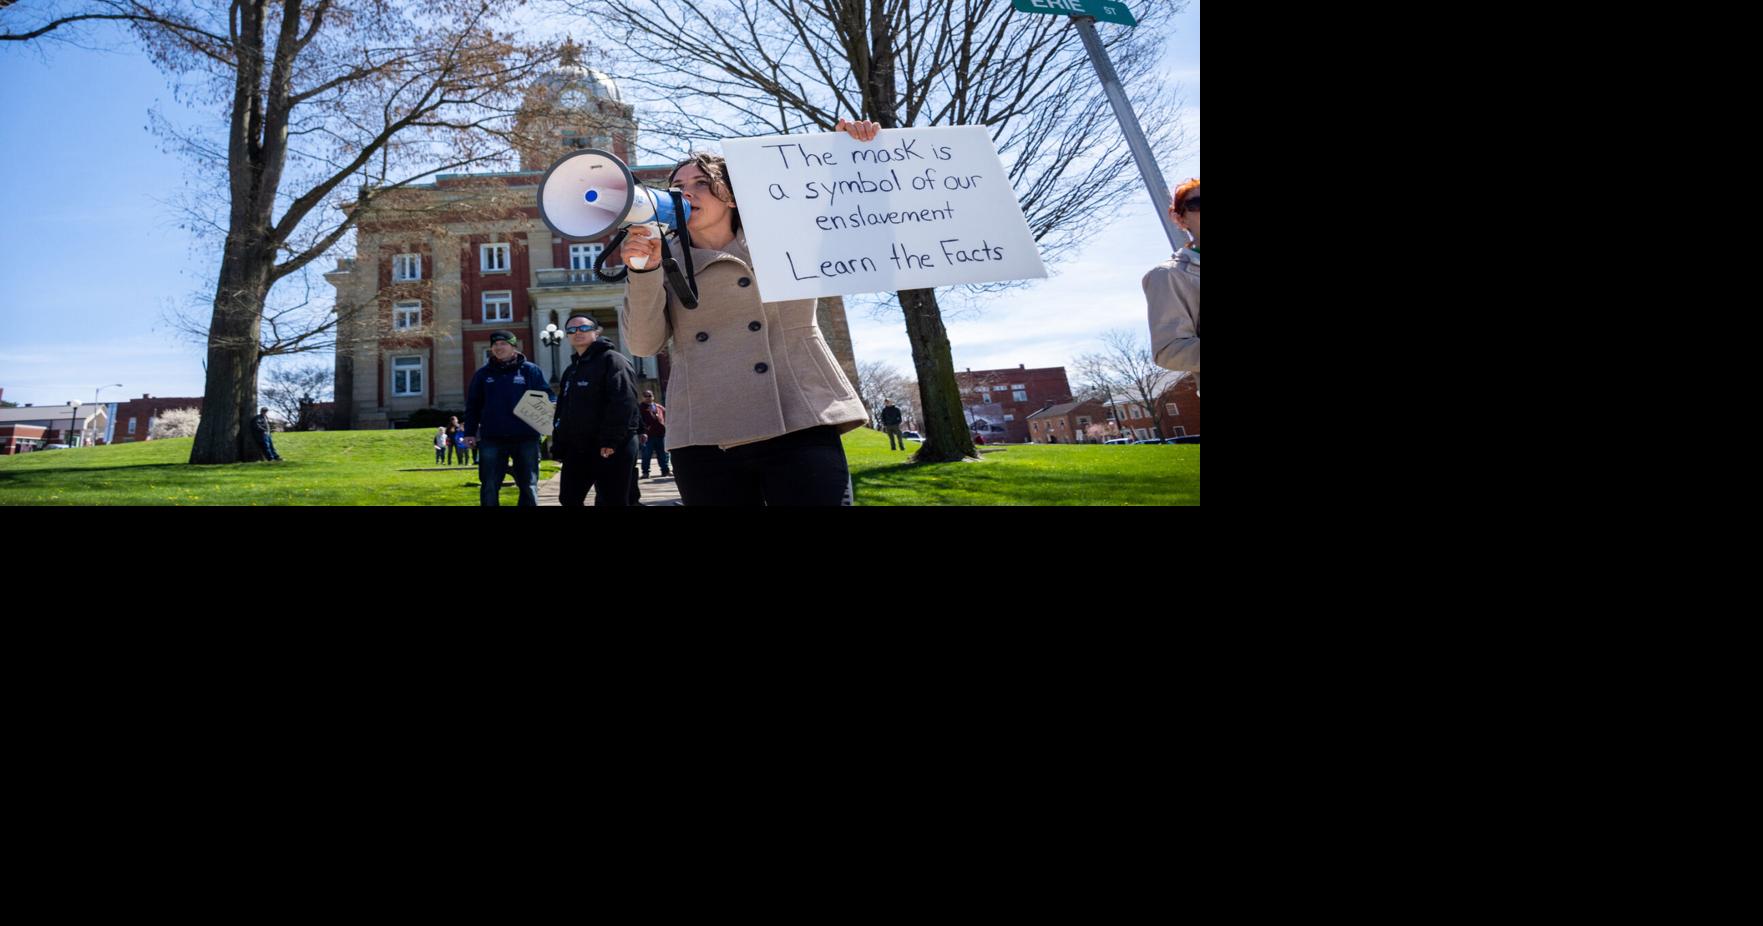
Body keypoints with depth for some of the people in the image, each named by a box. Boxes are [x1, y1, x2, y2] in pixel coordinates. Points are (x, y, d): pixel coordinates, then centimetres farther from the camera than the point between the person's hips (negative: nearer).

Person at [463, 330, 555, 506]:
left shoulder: (531, 370, 4)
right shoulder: (483, 373, 10)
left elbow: (548, 397, 2)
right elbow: (473, 405, 12)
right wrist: (470, 432, 4)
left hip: (525, 438, -1)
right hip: (492, 439, 1)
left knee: (528, 485, 7)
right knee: (489, 487, 4)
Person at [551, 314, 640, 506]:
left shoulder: (612, 360, -5)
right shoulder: (571, 370, 22)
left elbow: (623, 403, -17)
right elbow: (562, 410, 25)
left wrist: (610, 441, -23)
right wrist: (559, 445, 14)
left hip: (611, 450, -8)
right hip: (576, 449, 8)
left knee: (611, 501, -5)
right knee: (569, 500, 10)